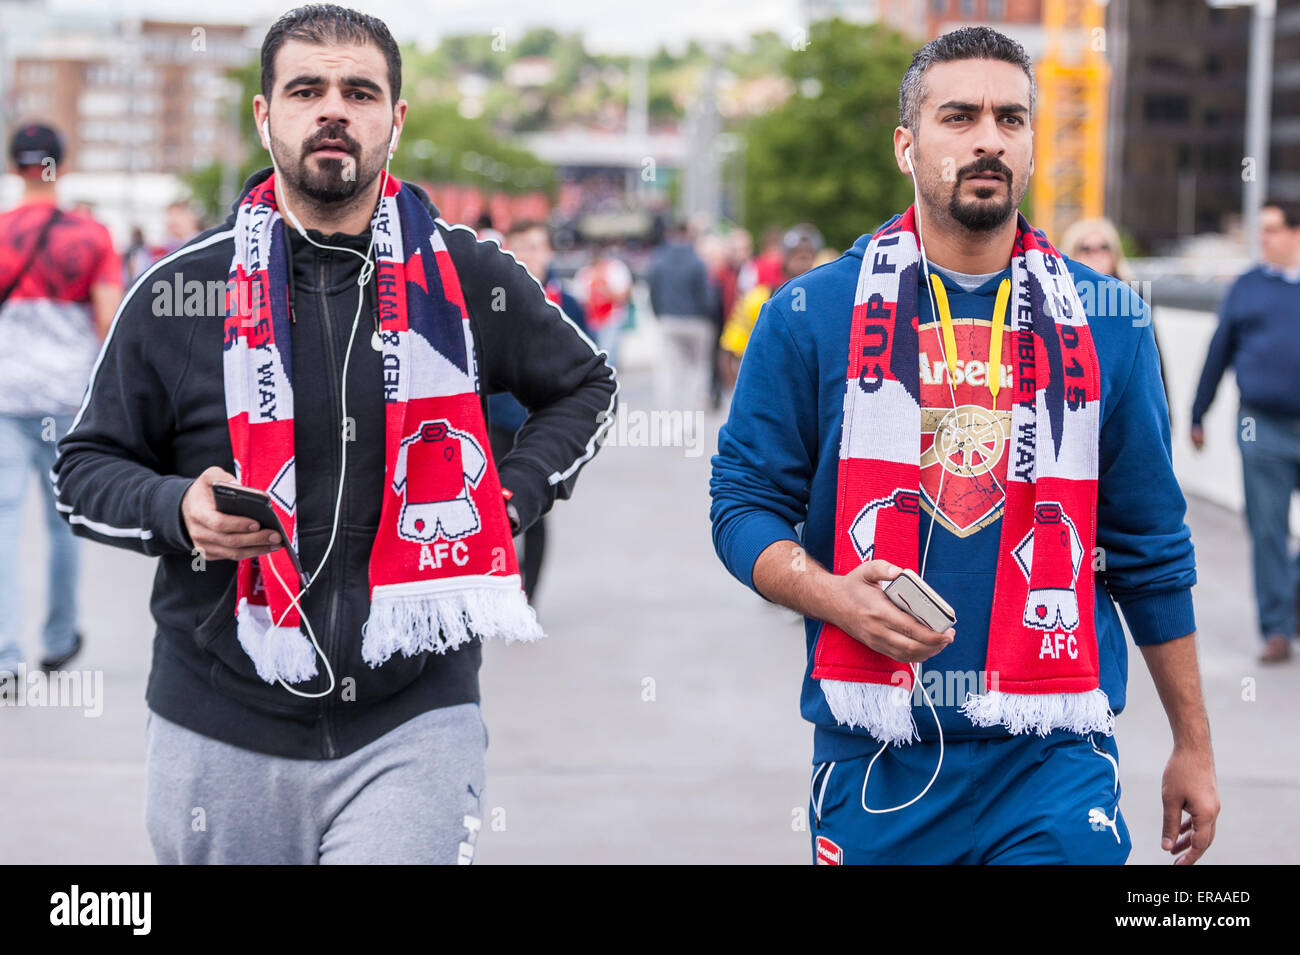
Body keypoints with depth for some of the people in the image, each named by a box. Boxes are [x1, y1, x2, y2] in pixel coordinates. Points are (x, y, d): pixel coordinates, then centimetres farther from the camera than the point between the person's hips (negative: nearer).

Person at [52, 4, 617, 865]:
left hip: (413, 727, -1)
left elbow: (585, 386, 21)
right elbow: (88, 469, 9)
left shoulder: (467, 276, 4)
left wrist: (515, 493, 5)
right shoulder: (178, 291, 1)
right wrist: (176, 510, -12)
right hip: (223, 732, 1)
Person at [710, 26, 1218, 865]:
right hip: (875, 757, 0)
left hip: (1054, 762, 1)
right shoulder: (812, 315, 2)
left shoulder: (1107, 324, 6)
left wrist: (1193, 747, 13)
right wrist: (833, 597, -16)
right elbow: (745, 501, 4)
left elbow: (1151, 551, 11)